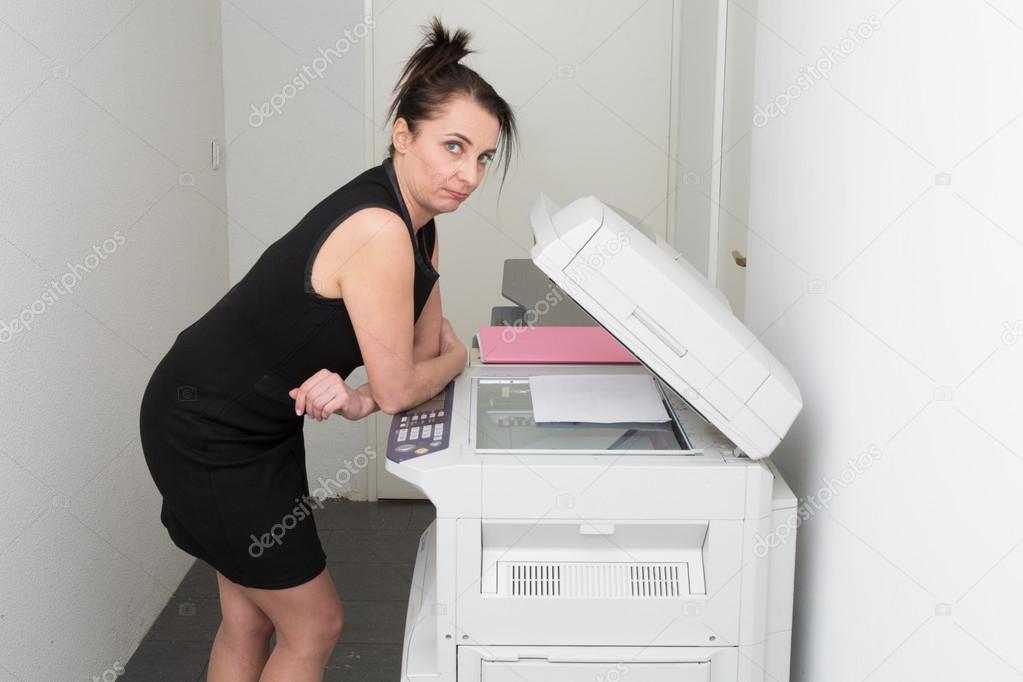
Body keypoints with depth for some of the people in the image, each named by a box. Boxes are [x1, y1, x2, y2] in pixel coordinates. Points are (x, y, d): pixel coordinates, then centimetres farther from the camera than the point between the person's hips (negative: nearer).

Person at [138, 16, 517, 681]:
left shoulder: (418, 222, -1)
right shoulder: (378, 232, -32)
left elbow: (426, 347, 3)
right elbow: (399, 389, -24)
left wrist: (355, 398, -16)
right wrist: (457, 358, -3)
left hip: (263, 423, 9)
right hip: (208, 433, -9)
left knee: (250, 618, 20)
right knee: (314, 626, 5)